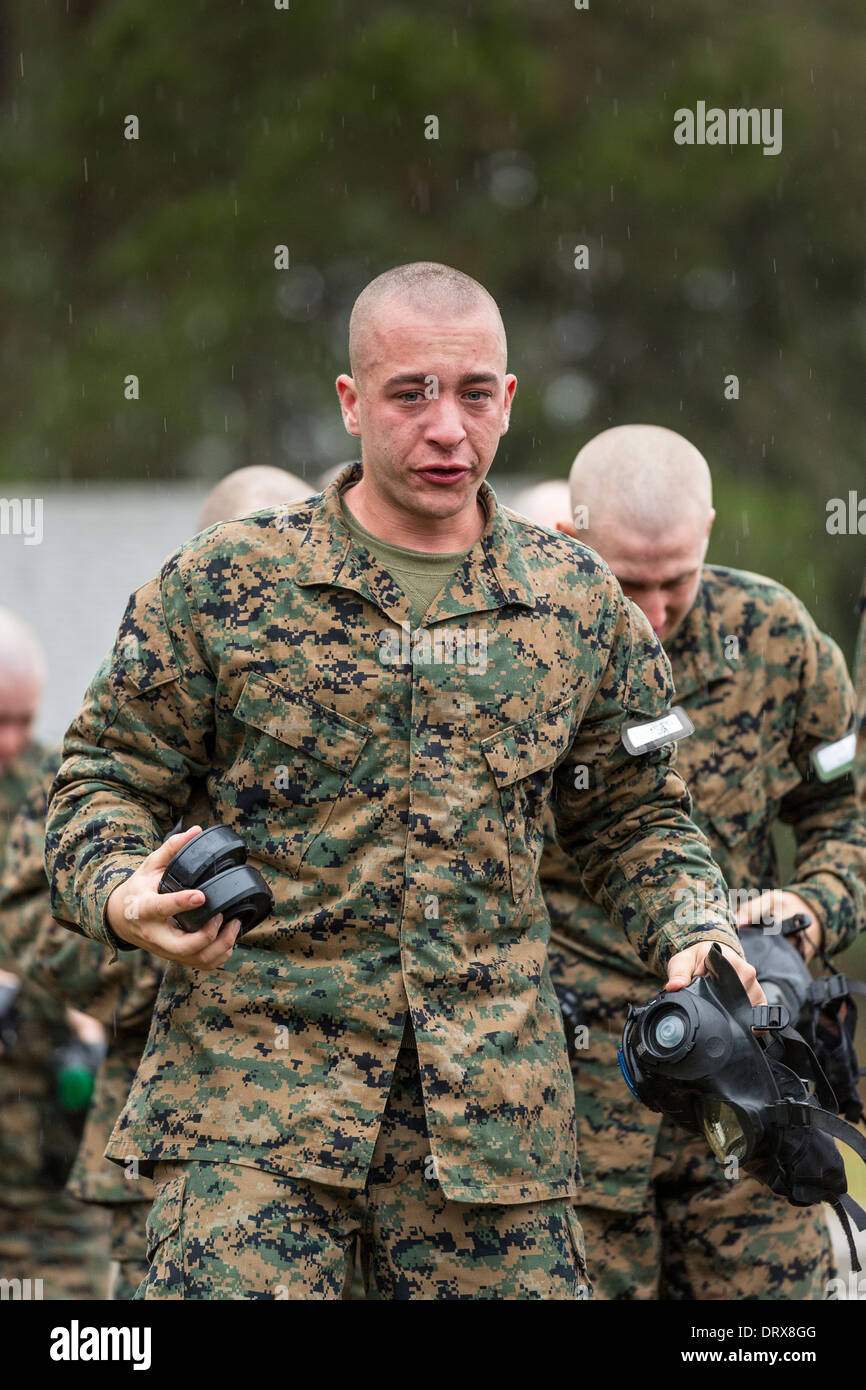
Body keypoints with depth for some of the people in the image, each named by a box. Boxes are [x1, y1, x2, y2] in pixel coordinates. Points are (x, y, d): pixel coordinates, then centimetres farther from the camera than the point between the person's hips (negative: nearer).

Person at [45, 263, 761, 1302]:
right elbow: (104, 779, 7)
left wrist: (694, 937, 2)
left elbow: (635, 819, 21)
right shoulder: (224, 584, 2)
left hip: (492, 1099, 3)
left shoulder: (581, 603, 11)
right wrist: (123, 895, -14)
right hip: (251, 1093, -3)